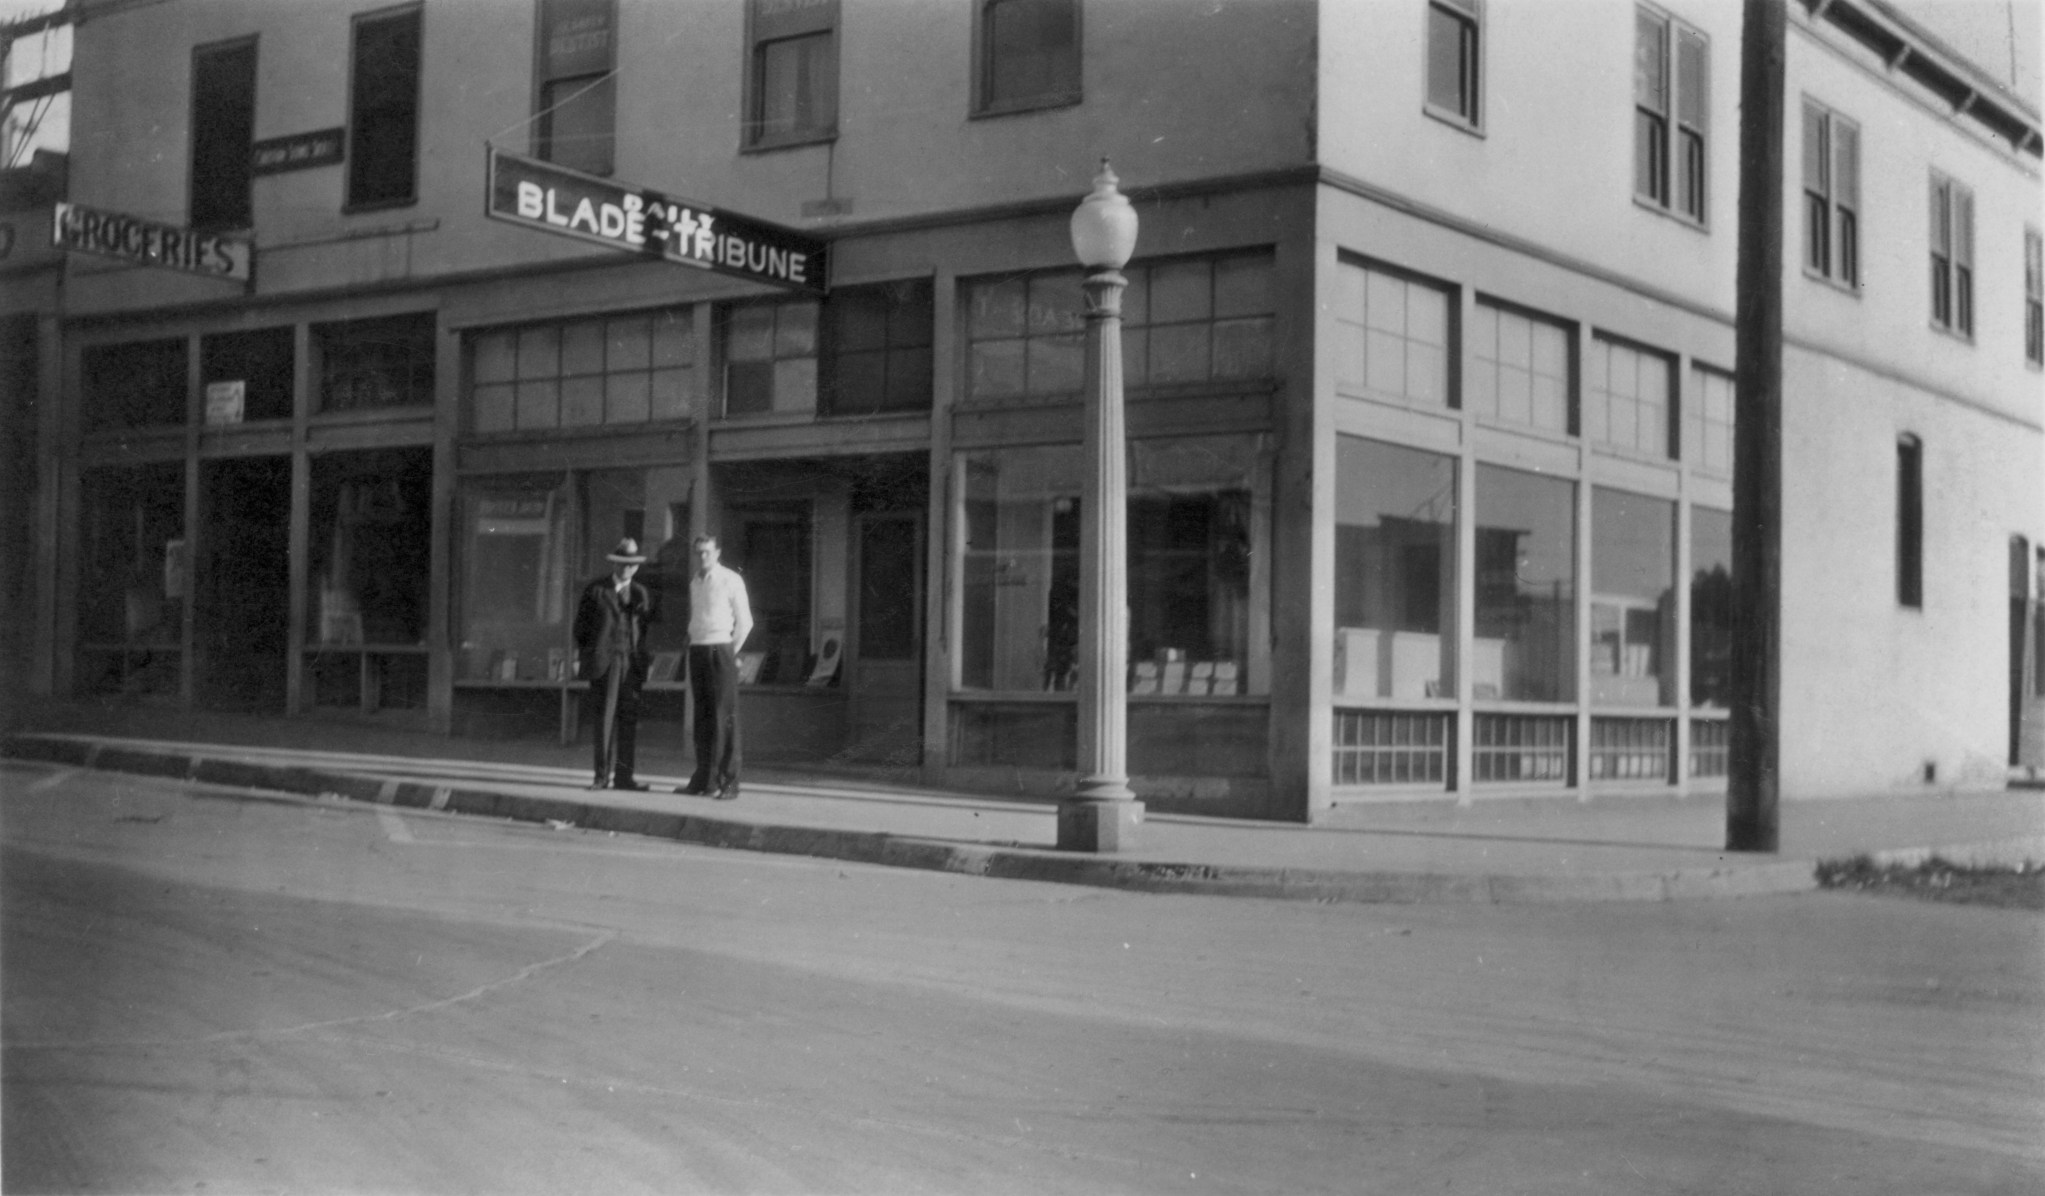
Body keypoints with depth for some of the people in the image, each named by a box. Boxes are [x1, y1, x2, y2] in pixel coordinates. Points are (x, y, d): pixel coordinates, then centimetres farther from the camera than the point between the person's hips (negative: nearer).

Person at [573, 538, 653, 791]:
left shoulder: (642, 594, 15)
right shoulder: (595, 590, 7)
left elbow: (648, 627, 16)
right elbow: (581, 624, 8)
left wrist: (645, 656, 4)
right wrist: (585, 654, 1)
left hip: (632, 663, 3)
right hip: (604, 660, -3)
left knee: (629, 718, 0)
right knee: (605, 717, -6)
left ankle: (623, 775, 3)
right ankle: (602, 774, -3)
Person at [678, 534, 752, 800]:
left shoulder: (730, 580, -3)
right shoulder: (694, 581, 15)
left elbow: (745, 621, 0)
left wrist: (731, 650, 3)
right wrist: (693, 647, 14)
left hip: (721, 649, -6)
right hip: (697, 649, 6)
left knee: (724, 718, -8)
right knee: (702, 717, 7)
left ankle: (728, 782, -7)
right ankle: (703, 779, 12)